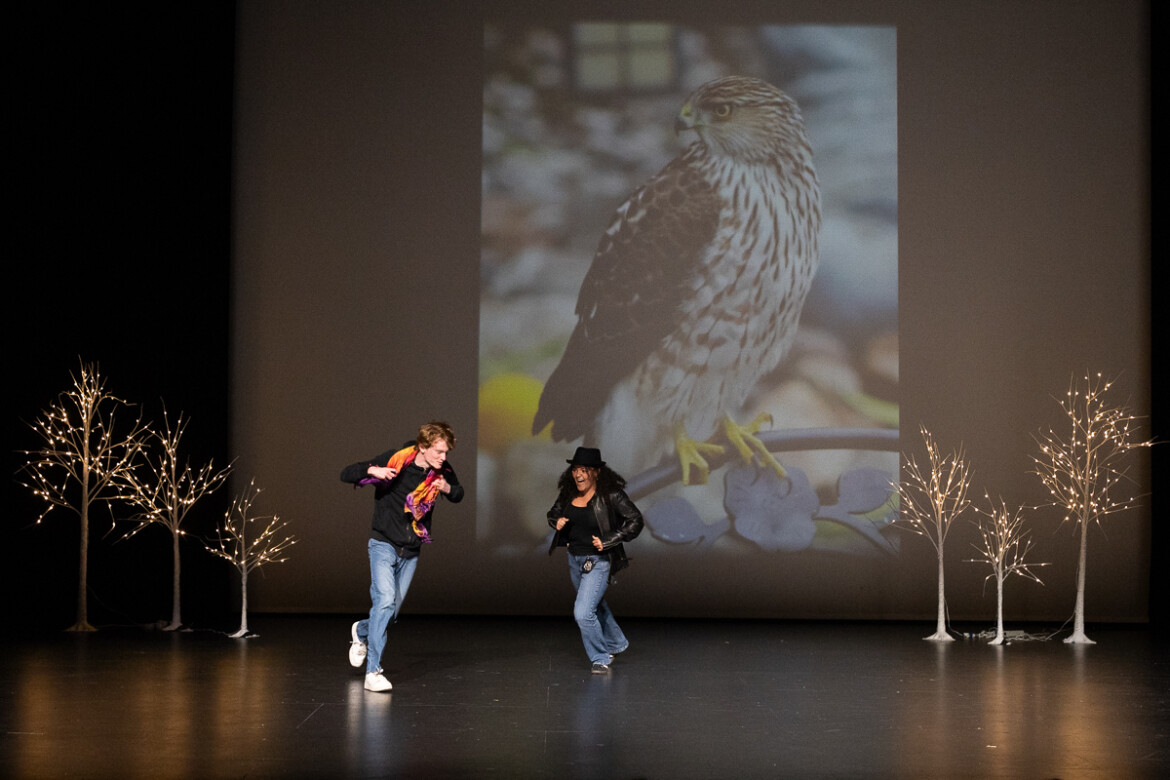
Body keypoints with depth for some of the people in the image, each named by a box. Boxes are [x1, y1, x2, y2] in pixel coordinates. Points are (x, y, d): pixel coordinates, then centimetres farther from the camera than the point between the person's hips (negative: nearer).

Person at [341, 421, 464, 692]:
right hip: (384, 545, -5)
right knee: (385, 601, -22)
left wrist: (447, 489, -11)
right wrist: (372, 470, -32)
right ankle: (373, 671, -17)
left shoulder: (442, 471, -4)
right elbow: (346, 474, -11)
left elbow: (459, 495, 13)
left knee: (391, 613, 9)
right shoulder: (395, 461, -16)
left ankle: (361, 631, 43)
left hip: (411, 552, 5)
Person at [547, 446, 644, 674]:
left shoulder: (611, 495, -17)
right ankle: (616, 643, 48)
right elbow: (553, 513, 17)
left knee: (583, 613, -16)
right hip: (575, 560, 7)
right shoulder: (569, 493, 0)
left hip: (598, 562, -7)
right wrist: (556, 522, -7)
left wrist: (607, 541, -20)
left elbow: (635, 521, -13)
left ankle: (600, 659, 3)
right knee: (595, 607, 25)